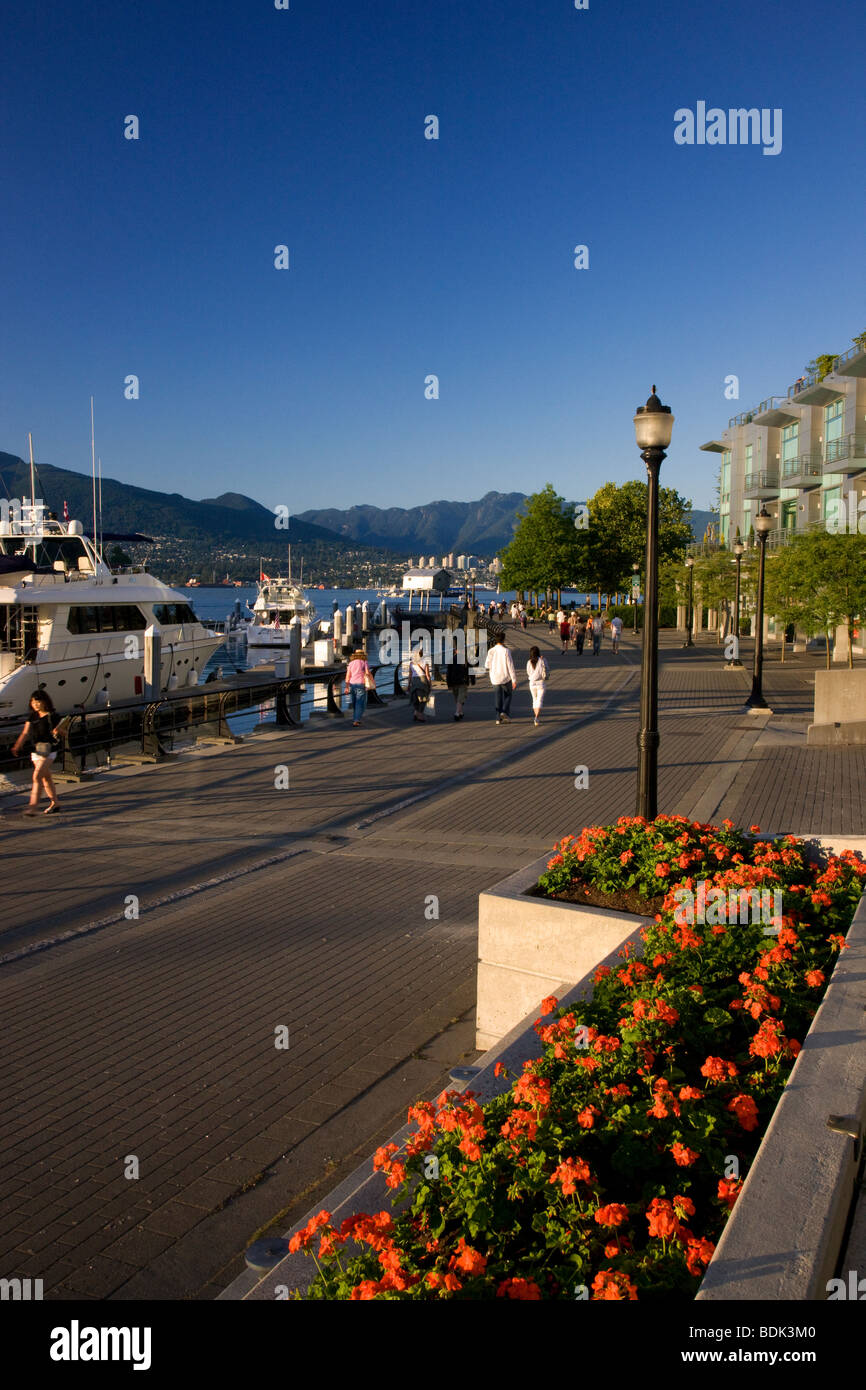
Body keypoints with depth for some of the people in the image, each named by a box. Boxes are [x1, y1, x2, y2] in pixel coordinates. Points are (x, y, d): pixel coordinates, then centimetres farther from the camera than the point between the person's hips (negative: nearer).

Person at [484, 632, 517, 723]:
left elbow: (487, 666, 1)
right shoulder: (506, 651, -11)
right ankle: (505, 712, -2)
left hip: (495, 678, 3)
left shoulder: (491, 651, -2)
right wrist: (514, 680, -9)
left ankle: (498, 718, 8)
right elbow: (510, 666, -12)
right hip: (505, 678, -3)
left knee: (499, 698, 12)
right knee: (508, 695, 17)